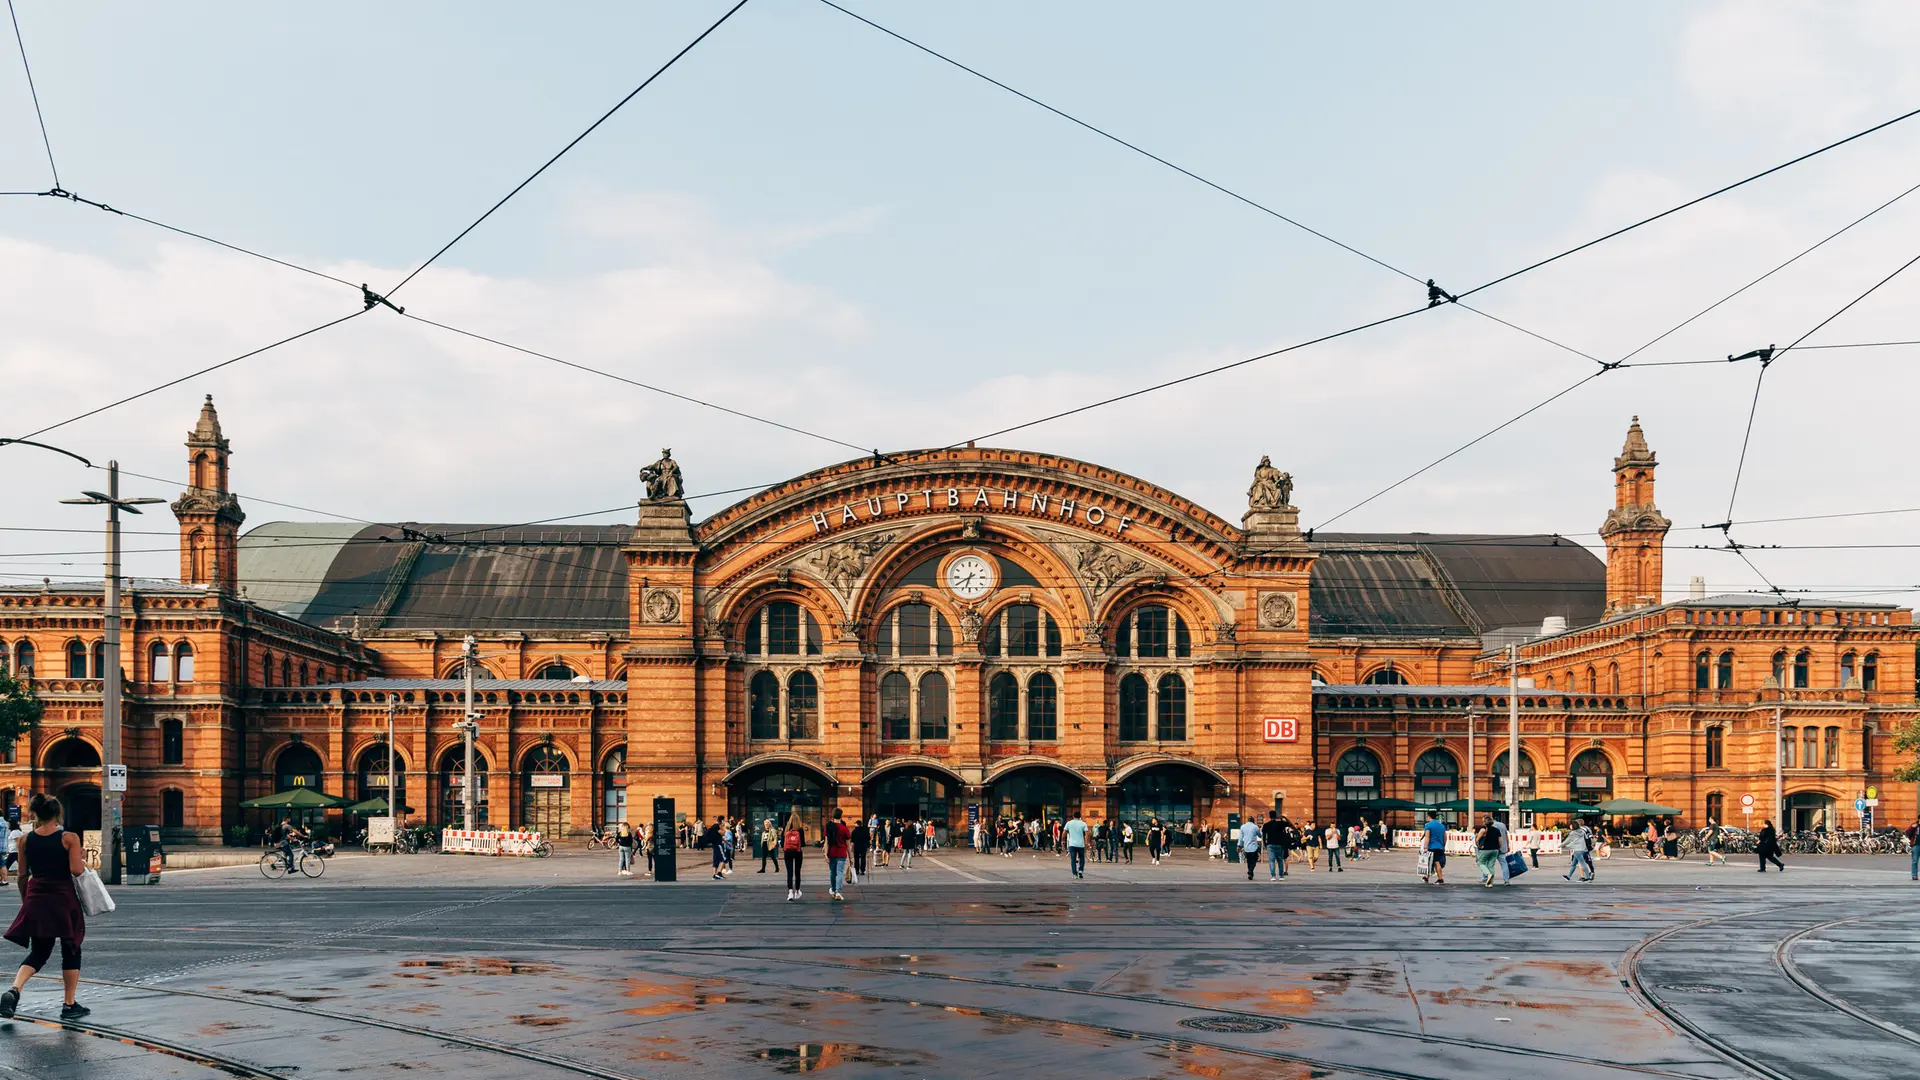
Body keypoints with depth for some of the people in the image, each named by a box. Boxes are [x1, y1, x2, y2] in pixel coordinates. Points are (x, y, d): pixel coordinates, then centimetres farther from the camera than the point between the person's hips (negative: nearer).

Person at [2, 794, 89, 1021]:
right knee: (71, 951, 10)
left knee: (38, 952, 14)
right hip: (63, 899, -4)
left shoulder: (25, 839, 2)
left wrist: (25, 900, 19)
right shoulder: (69, 838, -9)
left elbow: (23, 876, 7)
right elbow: (76, 870, -16)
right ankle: (70, 1005, 13)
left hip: (36, 899, 4)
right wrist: (83, 859, 5)